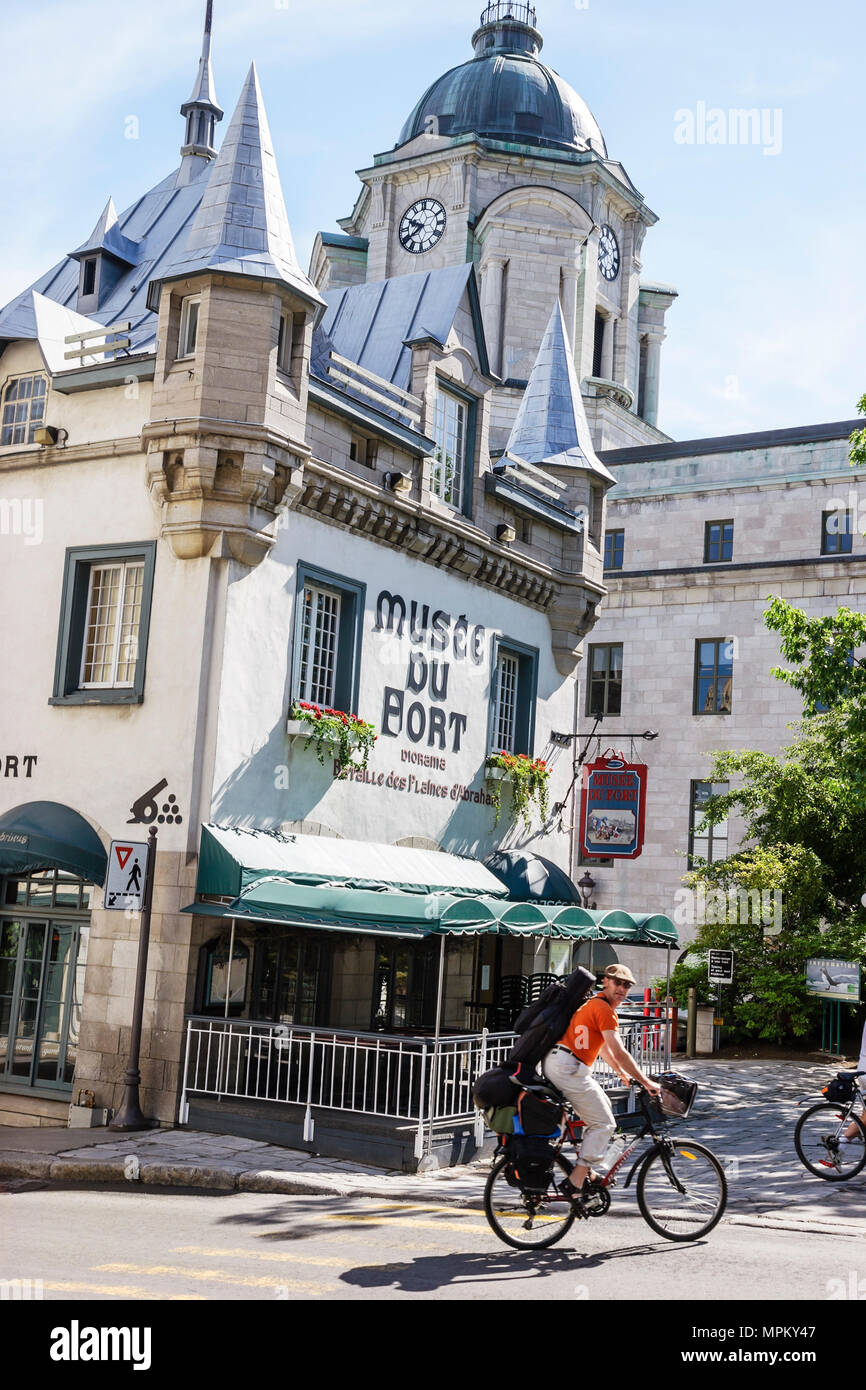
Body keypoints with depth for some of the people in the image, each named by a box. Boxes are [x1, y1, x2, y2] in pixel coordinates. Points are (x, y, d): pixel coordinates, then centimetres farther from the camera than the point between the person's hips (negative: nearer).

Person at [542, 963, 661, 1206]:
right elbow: (619, 1053, -15)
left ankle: (585, 1169, 20)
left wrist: (625, 1075, 28)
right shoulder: (603, 1008, -11)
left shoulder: (596, 1004, 21)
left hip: (556, 1063, 10)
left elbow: (604, 1048, 31)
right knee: (604, 1124, -5)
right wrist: (646, 1082, -9)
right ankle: (575, 1182, -7)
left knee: (603, 1107, 22)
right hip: (568, 1067, -10)